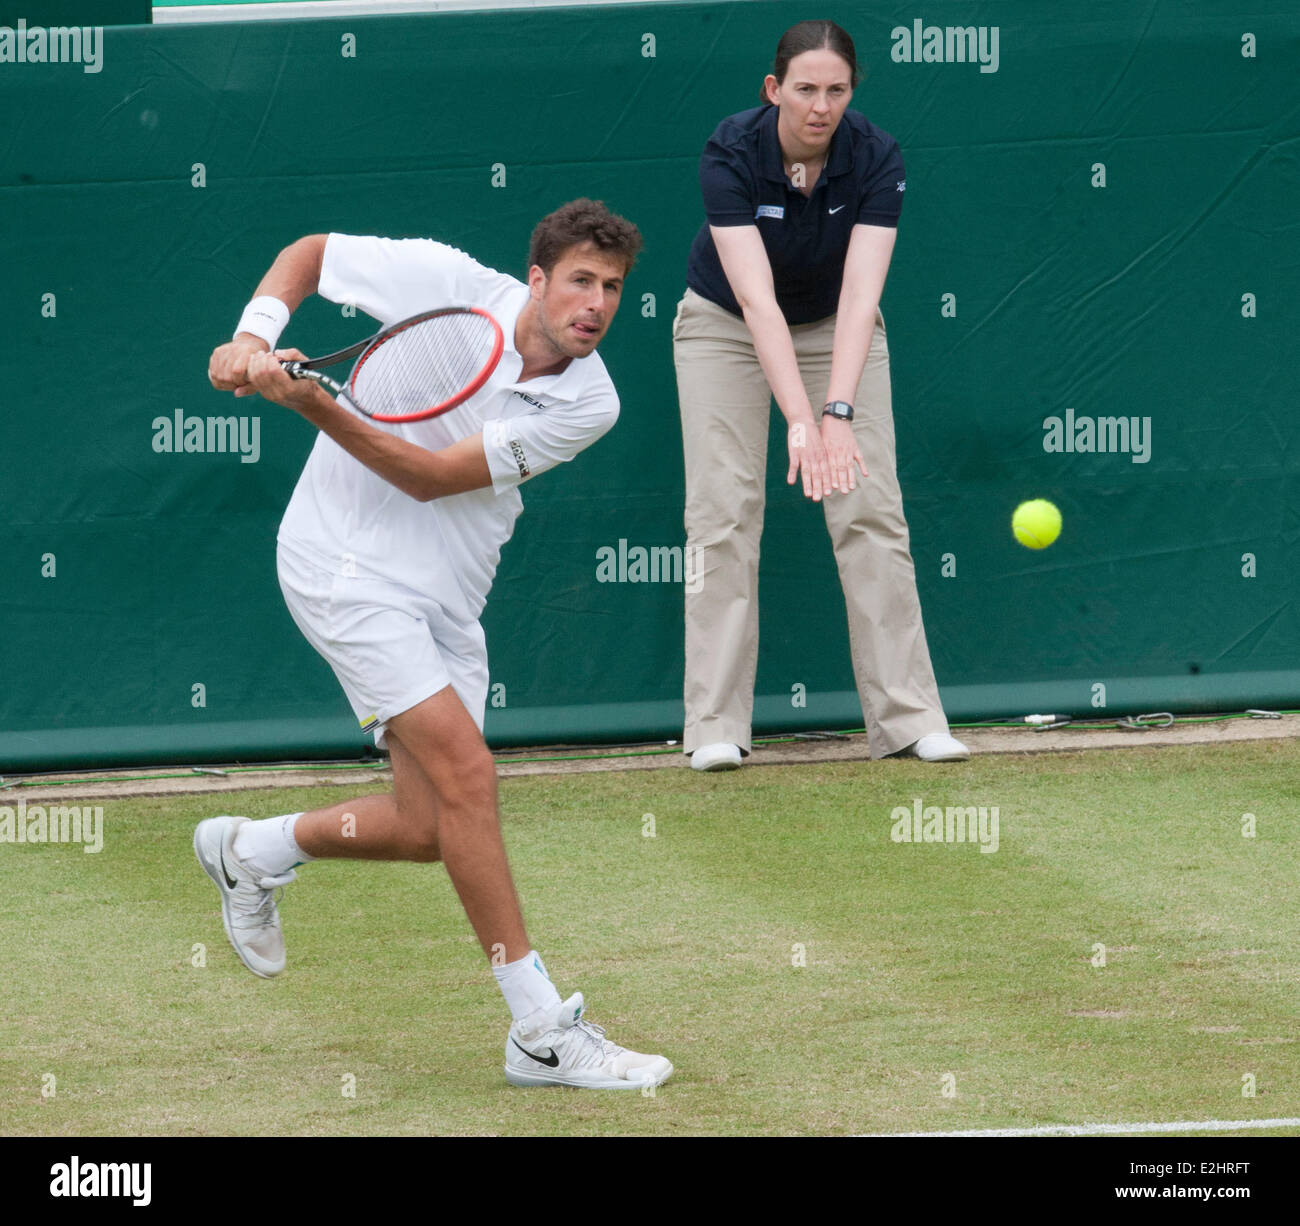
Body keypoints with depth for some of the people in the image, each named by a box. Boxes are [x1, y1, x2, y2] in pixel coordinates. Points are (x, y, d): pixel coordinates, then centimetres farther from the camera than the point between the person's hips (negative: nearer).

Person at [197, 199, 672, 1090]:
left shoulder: (588, 404, -10)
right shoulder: (448, 283, -16)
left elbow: (431, 477, -18)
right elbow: (308, 253, 1)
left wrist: (317, 407, -29)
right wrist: (255, 336, -17)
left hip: (445, 596, 5)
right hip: (347, 563, -5)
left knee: (429, 830, 6)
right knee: (467, 769, -19)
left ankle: (253, 851, 36)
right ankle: (543, 1033, -17)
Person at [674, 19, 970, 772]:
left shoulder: (876, 159, -24)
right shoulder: (732, 154, -29)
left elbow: (860, 294, -32)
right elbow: (756, 299, -37)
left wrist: (838, 413, -45)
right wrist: (801, 421, -46)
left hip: (835, 328, 1)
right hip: (725, 325, -1)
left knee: (871, 508, -8)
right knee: (724, 512, -9)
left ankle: (907, 716, -5)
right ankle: (717, 727, -6)